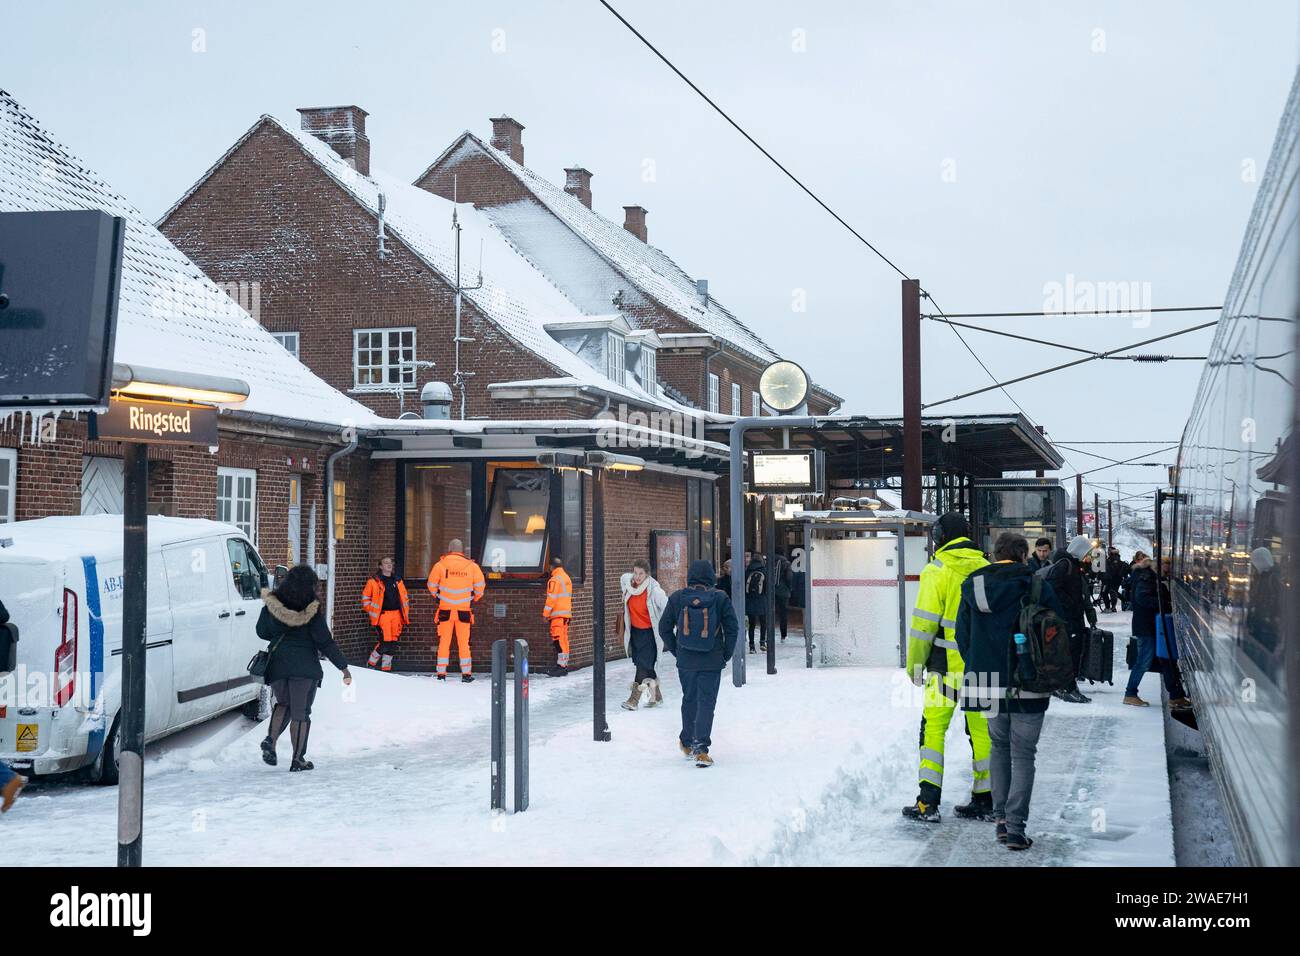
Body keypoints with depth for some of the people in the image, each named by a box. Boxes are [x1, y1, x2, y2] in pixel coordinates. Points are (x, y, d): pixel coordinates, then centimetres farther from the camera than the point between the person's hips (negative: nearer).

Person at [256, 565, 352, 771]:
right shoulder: (312, 611, -11)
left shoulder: (272, 605, -1)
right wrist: (344, 666, -2)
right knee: (300, 713, 5)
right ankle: (298, 760, 7)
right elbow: (325, 642, -9)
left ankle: (271, 740, 2)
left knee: (283, 704, 24)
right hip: (305, 667, -3)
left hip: (277, 665, 4)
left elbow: (262, 631, 9)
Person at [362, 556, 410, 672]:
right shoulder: (374, 581, 1)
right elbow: (365, 598, 5)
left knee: (393, 643, 3)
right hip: (383, 615, -5)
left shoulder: (397, 581, 15)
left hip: (396, 615, 5)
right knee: (385, 642, -13)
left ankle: (386, 668, 14)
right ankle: (370, 664, 5)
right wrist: (371, 612, -3)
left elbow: (405, 598, 22)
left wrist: (406, 614, 14)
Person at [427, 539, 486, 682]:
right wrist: (475, 599, 21)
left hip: (445, 610, 0)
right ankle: (466, 673, 5)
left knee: (444, 642, 7)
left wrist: (436, 596, 23)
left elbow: (432, 585, 4)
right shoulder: (472, 566, -1)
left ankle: (441, 673, 6)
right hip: (464, 611, 0)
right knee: (464, 643, 7)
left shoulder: (441, 564, -3)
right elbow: (480, 585, 3)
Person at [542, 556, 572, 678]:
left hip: (557, 614, -9)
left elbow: (551, 598, -15)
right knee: (563, 639, 13)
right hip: (566, 613, 9)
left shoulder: (555, 580, -12)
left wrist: (546, 613, -11)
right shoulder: (567, 578, 17)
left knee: (559, 640, -11)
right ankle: (564, 665, 16)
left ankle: (561, 666, -15)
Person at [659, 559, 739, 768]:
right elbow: (733, 629, -5)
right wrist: (726, 655, 6)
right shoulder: (720, 598, -6)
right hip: (712, 662, -2)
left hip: (685, 661, 2)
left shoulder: (677, 598, -1)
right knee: (706, 702, 0)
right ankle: (701, 748, -10)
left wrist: (676, 651, 13)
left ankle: (687, 742, 32)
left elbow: (664, 628, 3)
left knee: (689, 700, 20)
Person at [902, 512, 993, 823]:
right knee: (982, 730, 11)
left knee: (933, 728, 1)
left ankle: (928, 803, -3)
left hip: (948, 664, -5)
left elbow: (924, 622, -9)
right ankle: (985, 801, 16)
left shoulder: (937, 571, -7)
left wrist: (915, 664, -1)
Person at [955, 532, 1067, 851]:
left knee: (999, 747, 21)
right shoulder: (1035, 586, -8)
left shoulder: (972, 586, 4)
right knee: (1023, 755, 4)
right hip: (1028, 685, -4)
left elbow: (962, 635, 7)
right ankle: (1016, 828, -2)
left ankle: (1000, 818, 17)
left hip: (988, 682, 4)